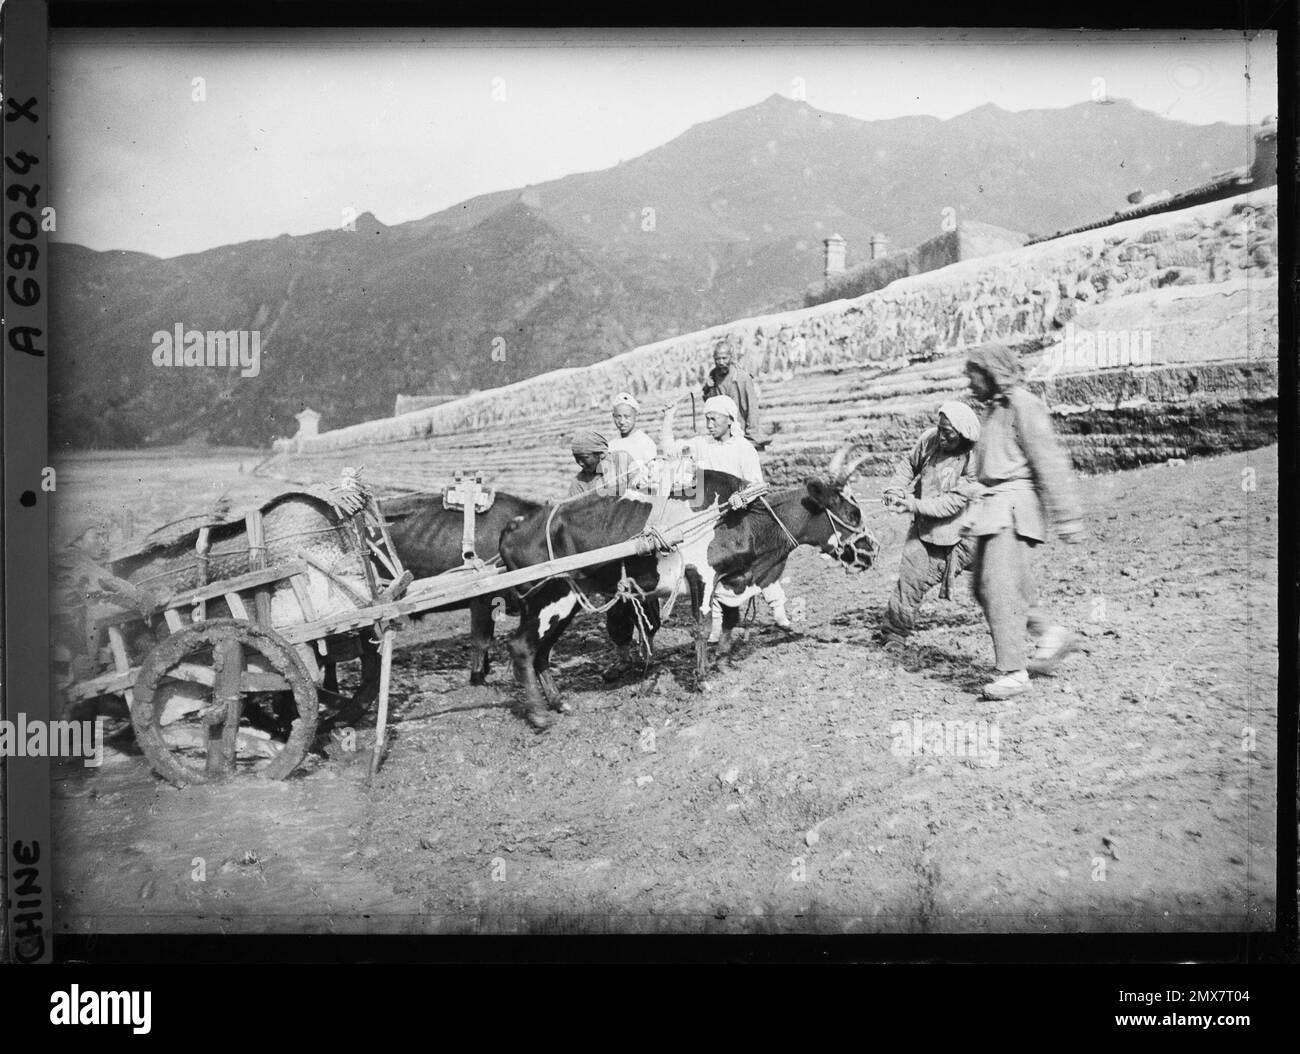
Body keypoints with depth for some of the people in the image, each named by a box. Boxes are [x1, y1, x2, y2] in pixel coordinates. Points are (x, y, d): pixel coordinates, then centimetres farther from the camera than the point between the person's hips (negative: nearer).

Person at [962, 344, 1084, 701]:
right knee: (985, 588, 9)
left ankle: (1014, 672, -7)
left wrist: (1066, 517, -17)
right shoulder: (994, 409, 20)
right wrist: (973, 519, 27)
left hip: (1015, 506, -10)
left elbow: (1050, 461, -14)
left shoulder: (1024, 405, -9)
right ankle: (1052, 635, 22)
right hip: (994, 507, 10)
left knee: (1000, 586, -13)